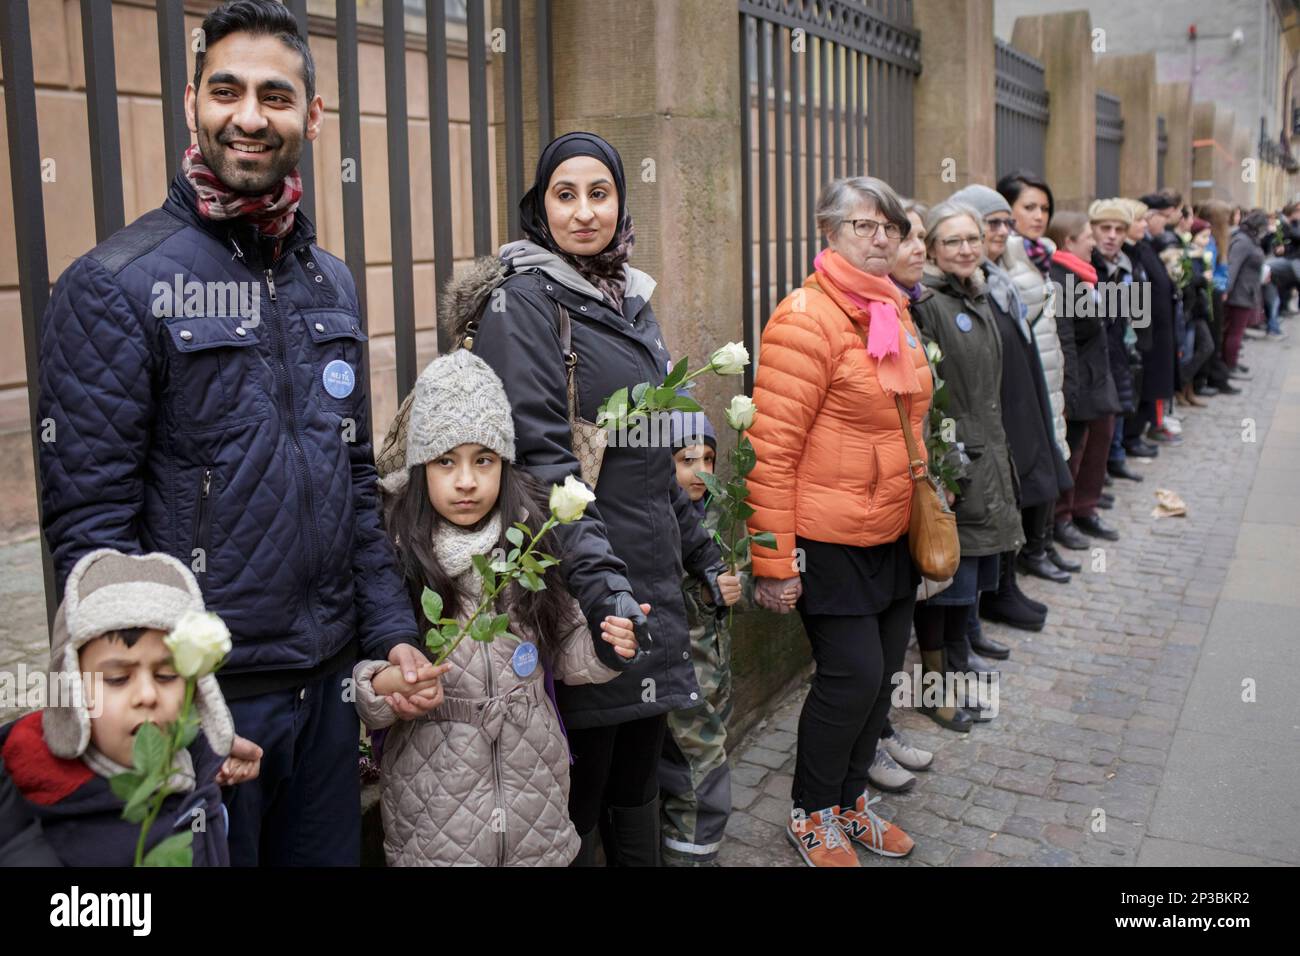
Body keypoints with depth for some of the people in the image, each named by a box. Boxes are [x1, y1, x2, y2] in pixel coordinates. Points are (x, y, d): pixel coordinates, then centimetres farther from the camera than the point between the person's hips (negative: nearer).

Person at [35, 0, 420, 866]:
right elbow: (89, 522, -14)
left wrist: (392, 630, 6)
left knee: (329, 855, 20)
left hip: (330, 681, 6)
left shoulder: (331, 284, 8)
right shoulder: (115, 285, -11)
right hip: (203, 695, -6)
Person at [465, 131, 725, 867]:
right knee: (581, 790, 5)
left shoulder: (632, 299, 14)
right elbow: (542, 455, -19)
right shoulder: (523, 300, -9)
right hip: (580, 584, -7)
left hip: (653, 579, 7)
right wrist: (598, 577, -27)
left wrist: (702, 552, 19)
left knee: (639, 780, 17)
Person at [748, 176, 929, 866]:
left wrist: (923, 507, 21)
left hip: (891, 534, 8)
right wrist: (775, 560, -19)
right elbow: (772, 448, -19)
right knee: (853, 676, -4)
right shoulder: (806, 317, -15)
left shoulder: (895, 311, 11)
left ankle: (850, 797, 35)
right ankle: (811, 814, 20)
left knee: (884, 670, 14)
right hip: (829, 541, -8)